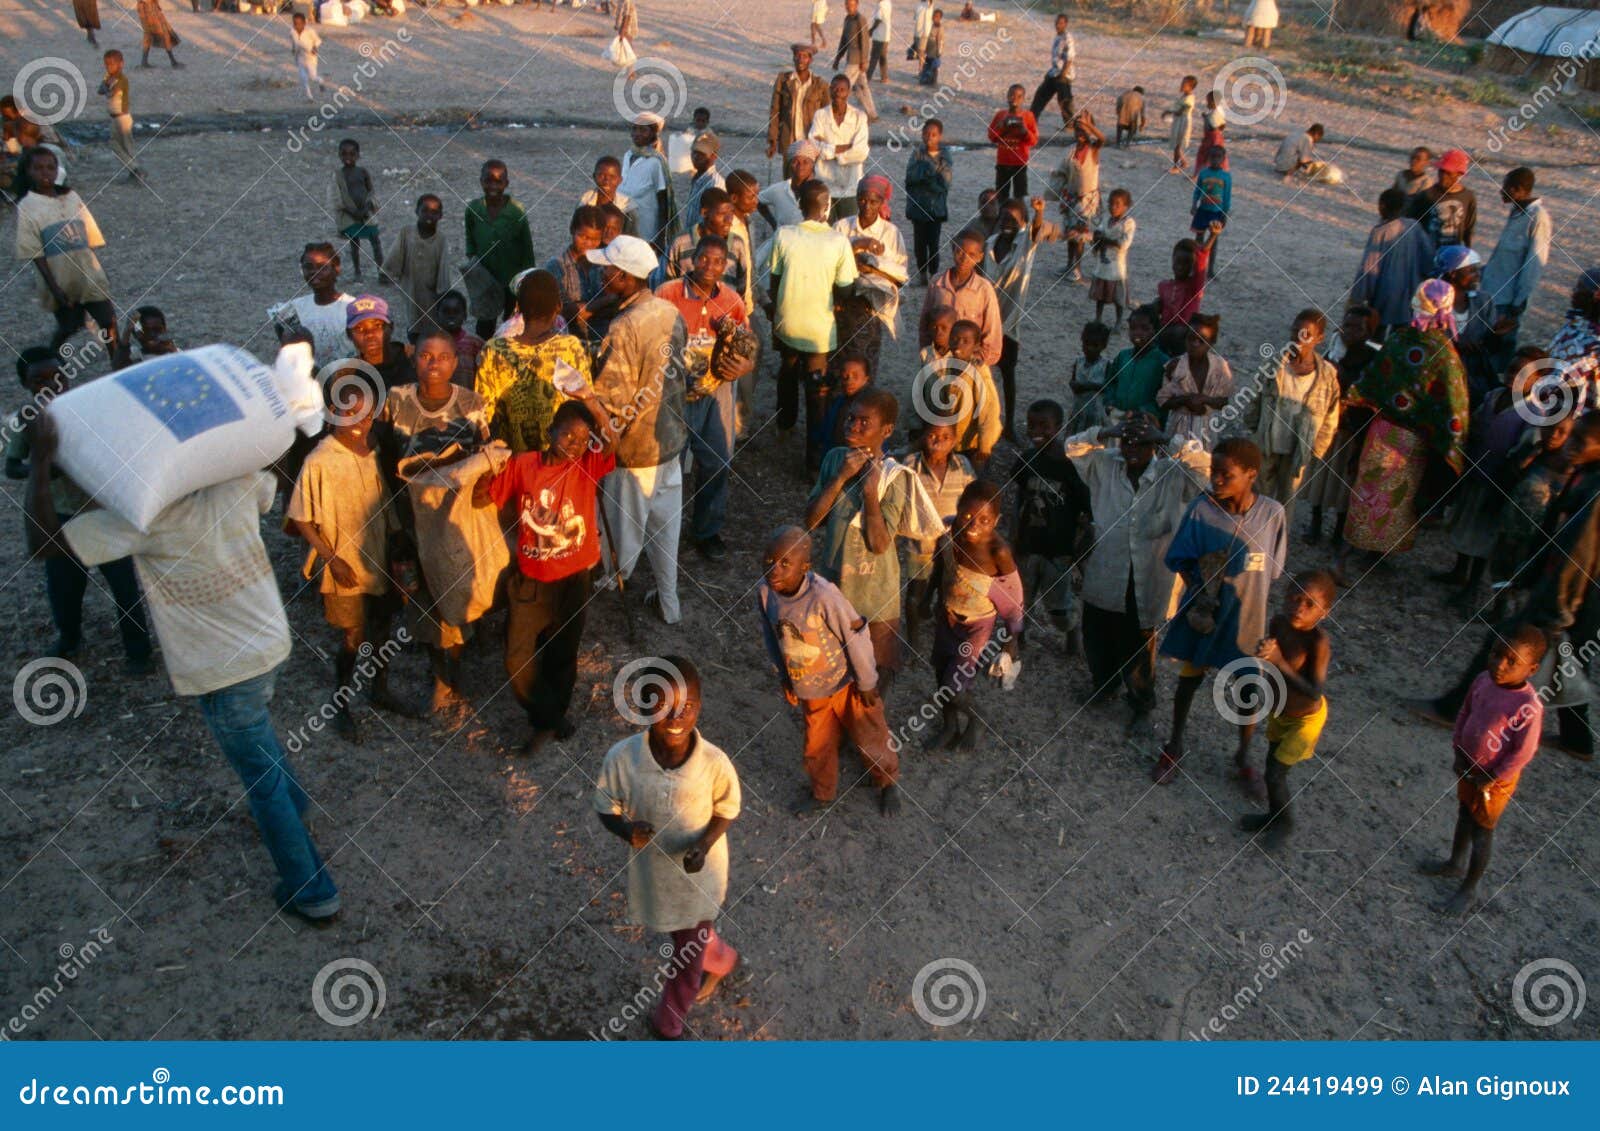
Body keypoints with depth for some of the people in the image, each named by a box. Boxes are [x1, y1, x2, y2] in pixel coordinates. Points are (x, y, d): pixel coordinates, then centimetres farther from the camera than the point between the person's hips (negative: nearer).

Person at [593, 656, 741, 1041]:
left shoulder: (715, 762, -27)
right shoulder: (622, 758, -26)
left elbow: (726, 812, -9)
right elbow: (607, 809, -10)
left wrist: (705, 845, -26)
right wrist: (627, 830, -31)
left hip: (699, 872, -2)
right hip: (652, 870, 2)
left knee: (688, 953, 18)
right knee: (693, 937, 29)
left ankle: (669, 1024, 49)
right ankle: (721, 962, 65)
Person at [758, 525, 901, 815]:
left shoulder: (823, 595, -37)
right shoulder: (764, 591, -20)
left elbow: (856, 636, -24)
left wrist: (867, 683, -13)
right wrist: (784, 675, 9)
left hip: (847, 684, -4)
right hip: (808, 689, 4)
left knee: (870, 739, 19)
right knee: (817, 747, 23)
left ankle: (888, 783, 47)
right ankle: (823, 795, 49)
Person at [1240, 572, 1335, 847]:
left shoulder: (1319, 642, -34)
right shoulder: (1278, 623, -17)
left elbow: (1315, 692, -36)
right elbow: (1268, 657, -1)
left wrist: (1280, 662, -42)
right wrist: (1263, 651, -26)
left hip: (1305, 718, -6)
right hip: (1279, 710, 6)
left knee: (1274, 774, 4)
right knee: (1273, 767, 23)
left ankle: (1285, 821, 32)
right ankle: (1275, 816, 47)